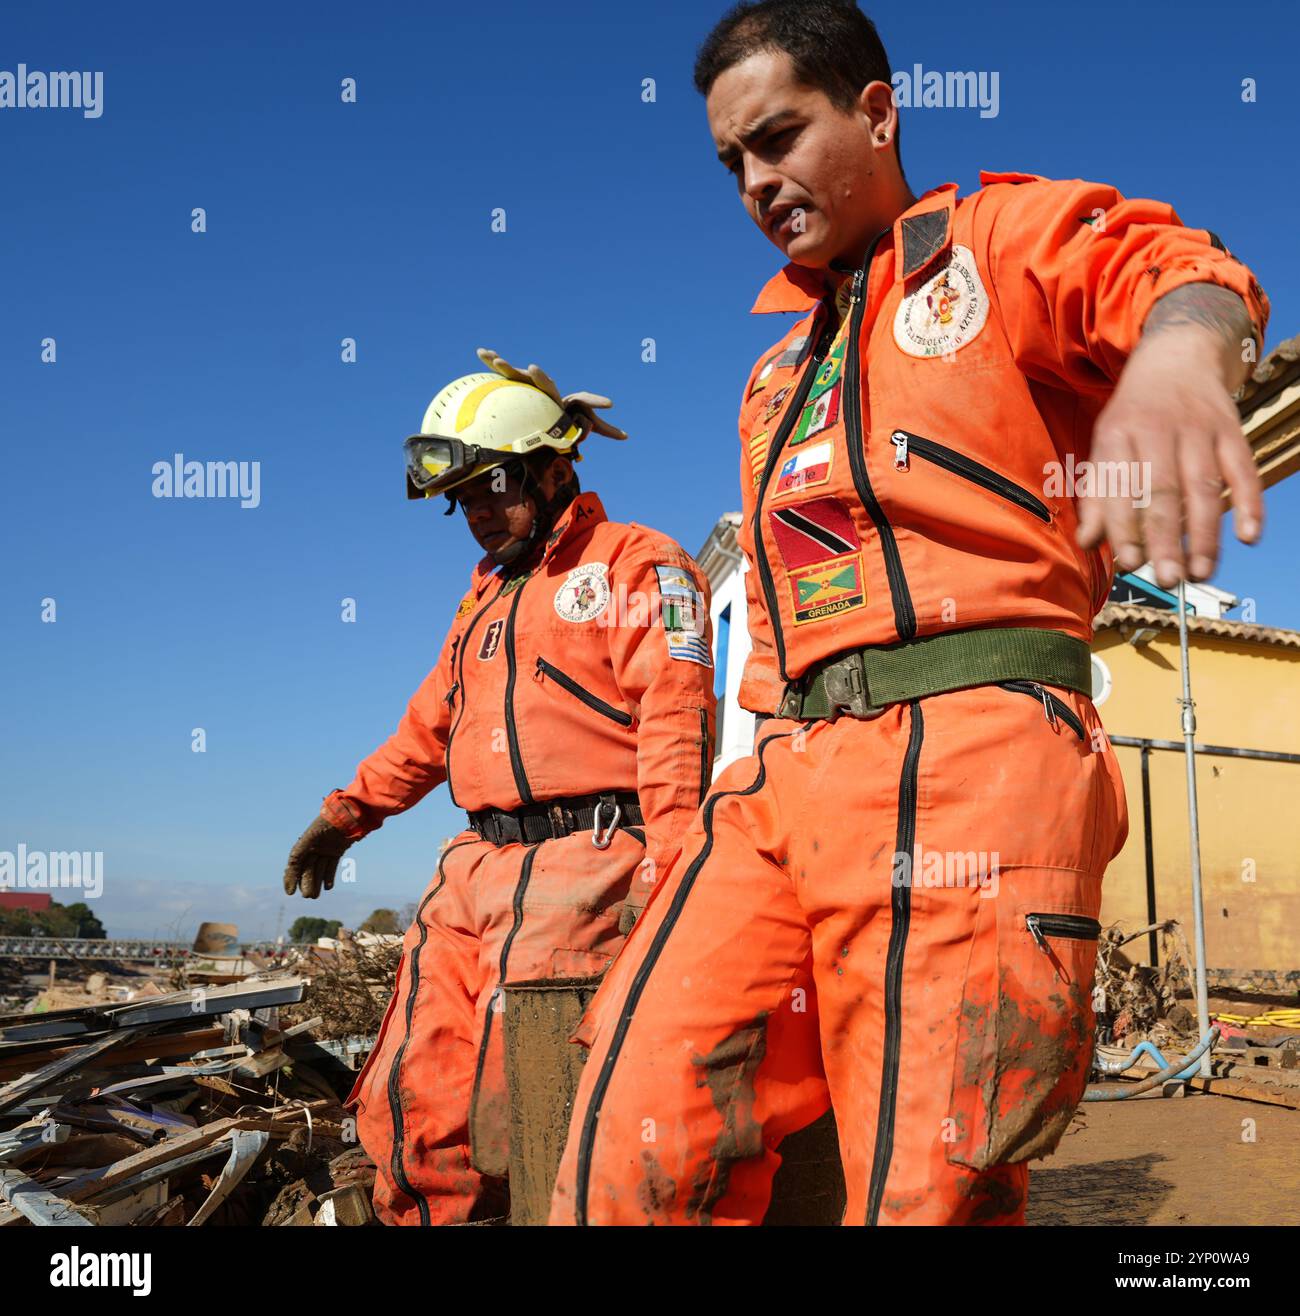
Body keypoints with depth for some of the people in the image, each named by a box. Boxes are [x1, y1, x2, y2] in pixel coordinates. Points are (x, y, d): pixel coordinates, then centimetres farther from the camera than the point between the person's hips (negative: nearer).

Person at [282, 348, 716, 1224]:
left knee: (509, 1121, -10)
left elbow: (676, 728, -12)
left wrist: (667, 879, -22)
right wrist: (347, 813, 36)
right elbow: (432, 721, 34)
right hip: (475, 866, 8)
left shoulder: (637, 564, -1)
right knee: (410, 1104, 5)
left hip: (581, 866, -8)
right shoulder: (489, 594, 26)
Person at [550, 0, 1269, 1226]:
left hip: (969, 757, -5)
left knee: (928, 1182, -8)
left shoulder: (1002, 237, 11)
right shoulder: (778, 364, 29)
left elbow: (1169, 268, -11)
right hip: (783, 773, 6)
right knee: (632, 1152, -6)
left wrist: (1179, 345, -35)